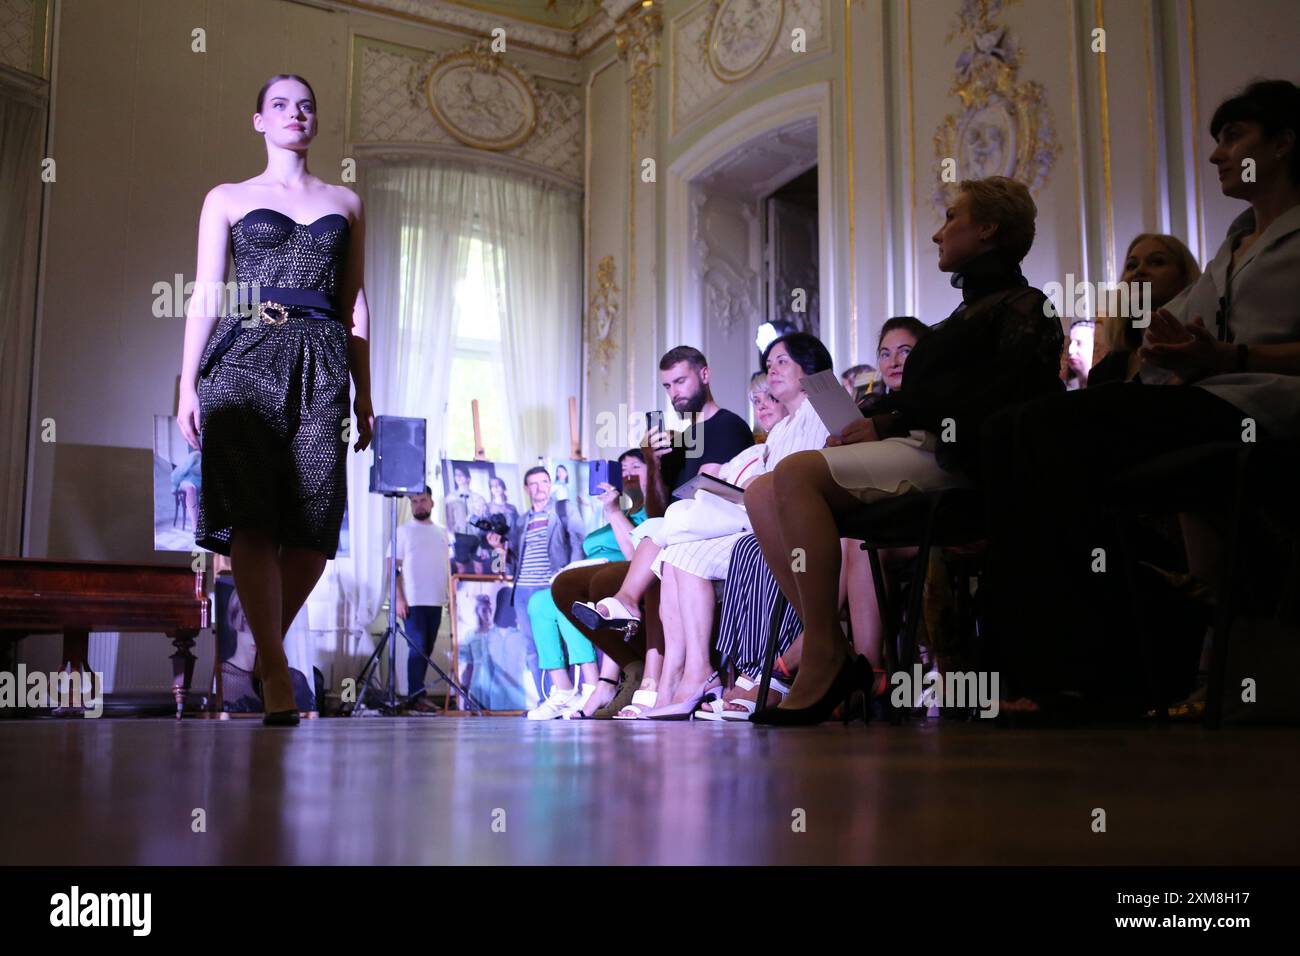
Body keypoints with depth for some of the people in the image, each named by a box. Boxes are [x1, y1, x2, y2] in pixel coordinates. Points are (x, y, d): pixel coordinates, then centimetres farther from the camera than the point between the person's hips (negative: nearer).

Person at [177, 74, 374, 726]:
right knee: (252, 515, -14)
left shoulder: (345, 204, 20)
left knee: (315, 525, -8)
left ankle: (267, 644, 15)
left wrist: (364, 395, 11)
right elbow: (205, 297, 8)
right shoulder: (227, 199, 14)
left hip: (321, 365, 2)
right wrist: (188, 385, -3)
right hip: (245, 358, -2)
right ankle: (277, 680, -13)